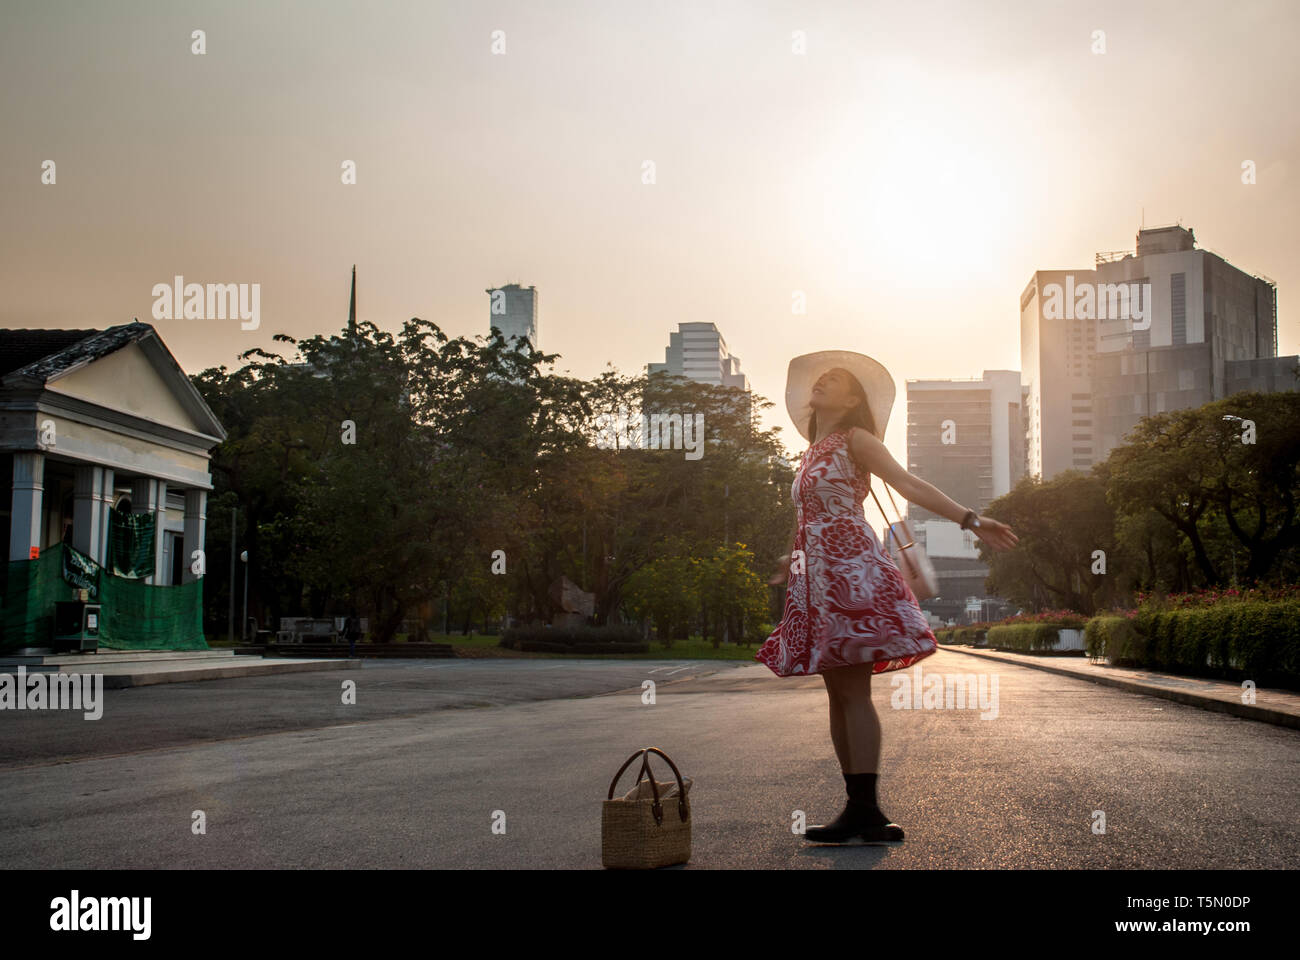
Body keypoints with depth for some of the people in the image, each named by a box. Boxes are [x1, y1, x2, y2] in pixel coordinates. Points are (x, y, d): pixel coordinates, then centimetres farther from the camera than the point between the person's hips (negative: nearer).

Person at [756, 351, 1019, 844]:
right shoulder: (812, 454, 21)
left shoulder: (854, 440, 0)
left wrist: (970, 519, -20)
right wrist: (790, 560, 43)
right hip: (818, 580, 8)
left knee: (853, 693, -12)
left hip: (851, 571, -8)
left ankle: (864, 811, -13)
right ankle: (860, 812, 8)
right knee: (839, 695, 5)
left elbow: (909, 484, -10)